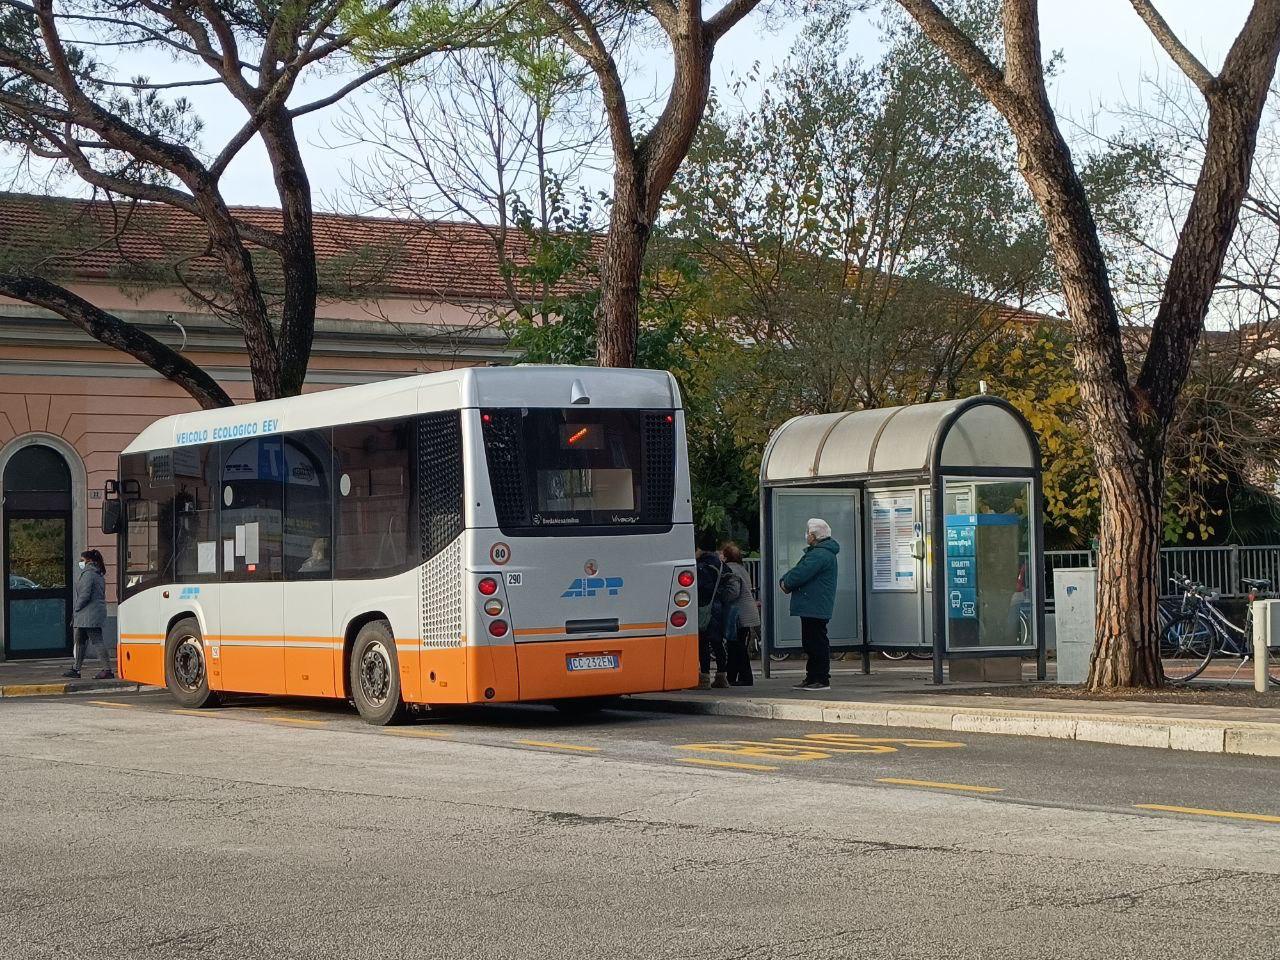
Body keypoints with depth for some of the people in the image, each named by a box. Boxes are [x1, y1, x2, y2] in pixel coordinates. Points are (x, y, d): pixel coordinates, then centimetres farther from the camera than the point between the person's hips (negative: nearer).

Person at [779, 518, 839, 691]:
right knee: (811, 644, 14)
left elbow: (801, 574, -23)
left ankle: (822, 680, -6)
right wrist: (786, 581, 2)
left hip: (815, 609, -11)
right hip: (811, 607, 11)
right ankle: (812, 678, 20)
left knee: (818, 643, -8)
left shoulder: (820, 555, -18)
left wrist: (787, 583, -4)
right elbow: (798, 570, 20)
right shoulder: (815, 552, 20)